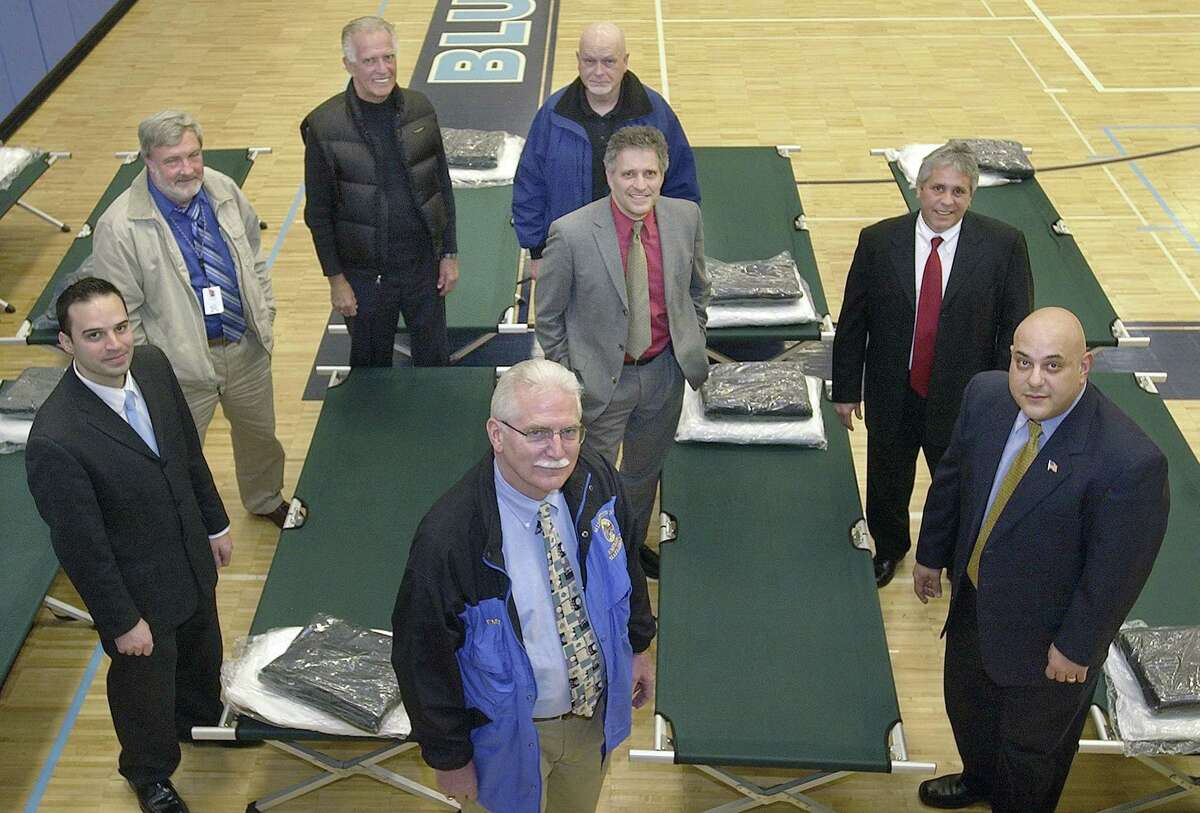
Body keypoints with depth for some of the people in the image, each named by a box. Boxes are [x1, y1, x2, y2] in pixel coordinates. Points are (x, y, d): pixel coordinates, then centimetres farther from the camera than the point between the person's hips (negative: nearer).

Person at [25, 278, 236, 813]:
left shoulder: (153, 365, -15)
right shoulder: (55, 440, -35)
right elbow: (80, 545, -24)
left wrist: (215, 523, 11)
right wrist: (122, 621, -15)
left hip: (192, 560, 6)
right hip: (137, 588, -6)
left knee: (201, 653, 31)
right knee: (144, 680, 21)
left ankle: (201, 719, 64)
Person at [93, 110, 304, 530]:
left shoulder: (222, 189, -6)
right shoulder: (119, 227, -23)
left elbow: (252, 255, 10)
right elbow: (122, 315, -16)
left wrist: (264, 315, 10)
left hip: (246, 347, 5)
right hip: (182, 365, -5)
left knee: (260, 433, 27)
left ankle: (267, 500, 55)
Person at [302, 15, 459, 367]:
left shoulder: (419, 109, -5)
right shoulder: (324, 126, -15)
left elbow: (442, 185, 4)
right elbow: (318, 212, -8)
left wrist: (449, 254, 3)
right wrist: (335, 278, -6)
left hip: (424, 263, 3)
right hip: (365, 272, -2)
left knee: (435, 360, 17)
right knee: (371, 365, 17)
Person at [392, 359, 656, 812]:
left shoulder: (597, 482, -18)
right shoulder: (447, 539, -34)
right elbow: (423, 657, -22)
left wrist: (638, 644, 13)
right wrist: (450, 757, -12)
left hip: (598, 706, 5)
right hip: (509, 732, -4)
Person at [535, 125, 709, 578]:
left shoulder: (685, 218, -10)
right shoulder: (571, 234, -22)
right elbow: (548, 315, -10)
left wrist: (693, 346, 8)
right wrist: (566, 377, -6)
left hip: (666, 371, 4)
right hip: (601, 378, -4)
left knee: (646, 470, 25)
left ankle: (633, 546, 51)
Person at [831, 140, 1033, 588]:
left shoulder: (1004, 245, -13)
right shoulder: (878, 241, -9)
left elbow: (1017, 328, -6)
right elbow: (852, 321, -2)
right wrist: (845, 388, 0)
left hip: (964, 399, -1)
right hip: (892, 396, 2)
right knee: (887, 484, 22)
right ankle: (889, 549, 52)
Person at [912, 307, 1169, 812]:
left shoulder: (1128, 461, -35)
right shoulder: (986, 395, -17)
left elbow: (1116, 571, -24)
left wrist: (1077, 647, -14)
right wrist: (931, 554, 11)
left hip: (1044, 634, -6)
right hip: (972, 599, 6)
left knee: (1032, 742, 22)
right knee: (966, 704, 32)